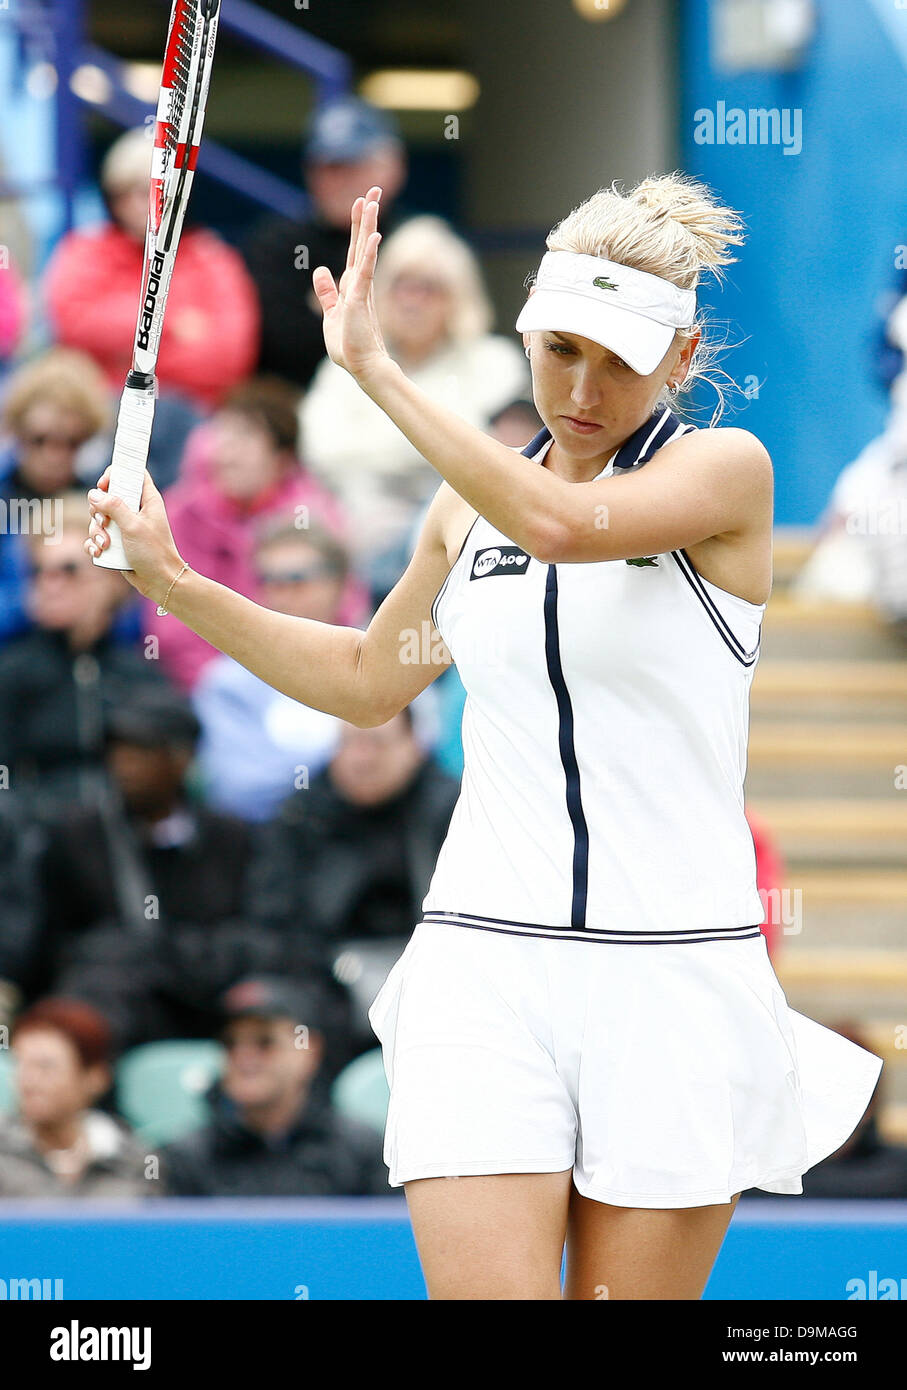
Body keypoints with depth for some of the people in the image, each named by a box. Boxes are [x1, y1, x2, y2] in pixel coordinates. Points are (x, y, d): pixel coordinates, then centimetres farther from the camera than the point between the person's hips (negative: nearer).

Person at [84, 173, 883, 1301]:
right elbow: (368, 680, 28)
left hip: (671, 986, -3)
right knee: (489, 1290, -13)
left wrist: (374, 369, -22)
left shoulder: (724, 469, -3)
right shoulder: (474, 502, 12)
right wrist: (171, 581, 20)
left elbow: (565, 524, -24)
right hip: (486, 965, 3)